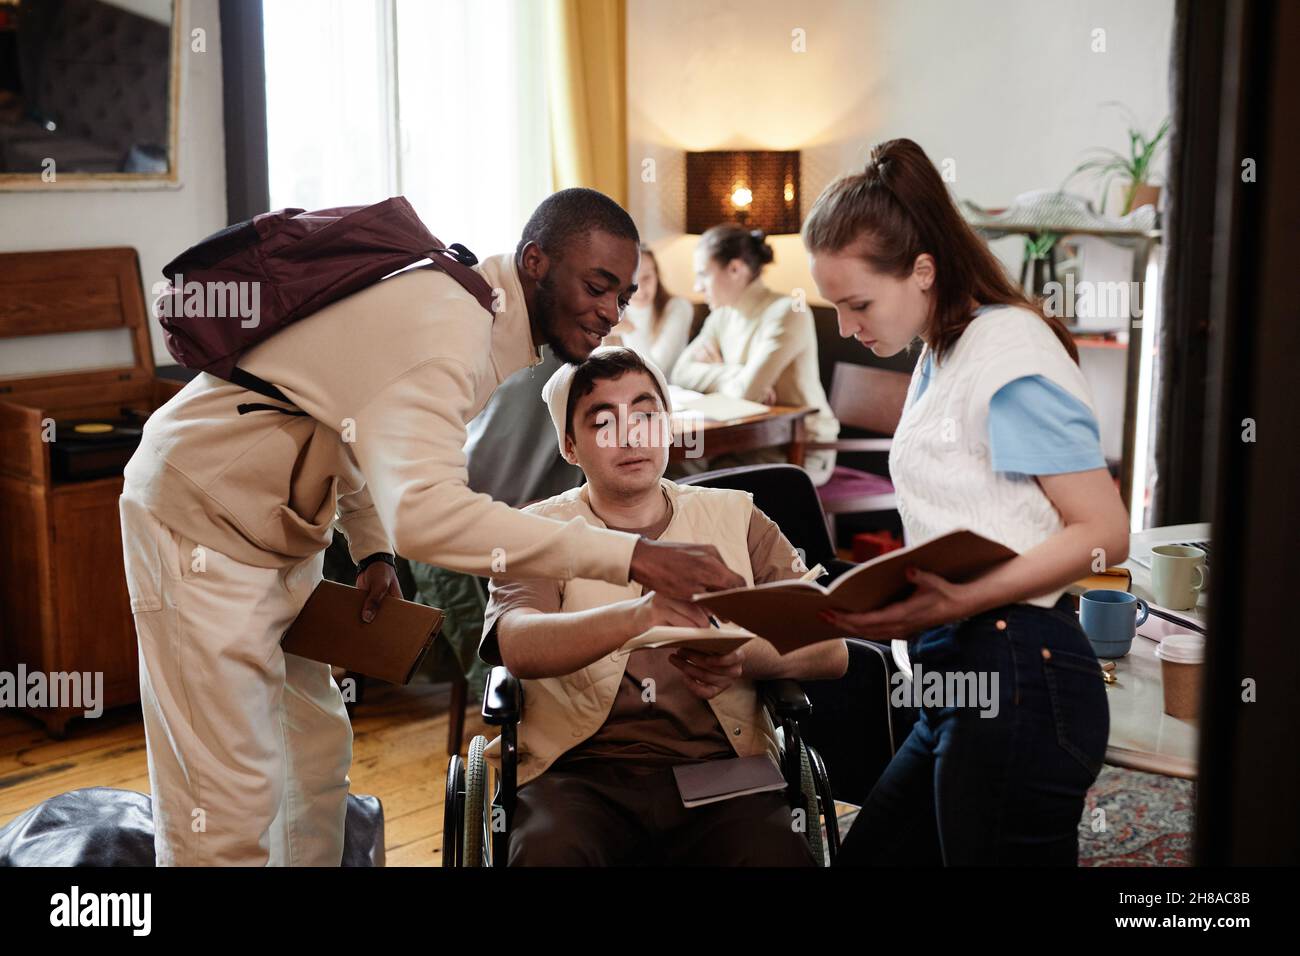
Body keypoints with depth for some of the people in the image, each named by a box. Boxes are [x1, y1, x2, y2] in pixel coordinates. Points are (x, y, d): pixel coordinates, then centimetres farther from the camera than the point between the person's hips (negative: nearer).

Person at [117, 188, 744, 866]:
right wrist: (631, 557, -46)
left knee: (316, 752, 16)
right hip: (201, 523, -10)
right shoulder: (446, 326, -29)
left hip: (275, 532, 10)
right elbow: (422, 511, -45)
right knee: (228, 802, -8)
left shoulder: (482, 313, 3)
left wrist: (372, 550, -1)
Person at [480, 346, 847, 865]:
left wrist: (749, 660, -17)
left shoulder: (735, 518, 14)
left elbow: (830, 649, 5)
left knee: (777, 853, -29)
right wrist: (635, 617, -32)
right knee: (548, 852, -33)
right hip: (583, 770, -1)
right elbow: (518, 647, -13)